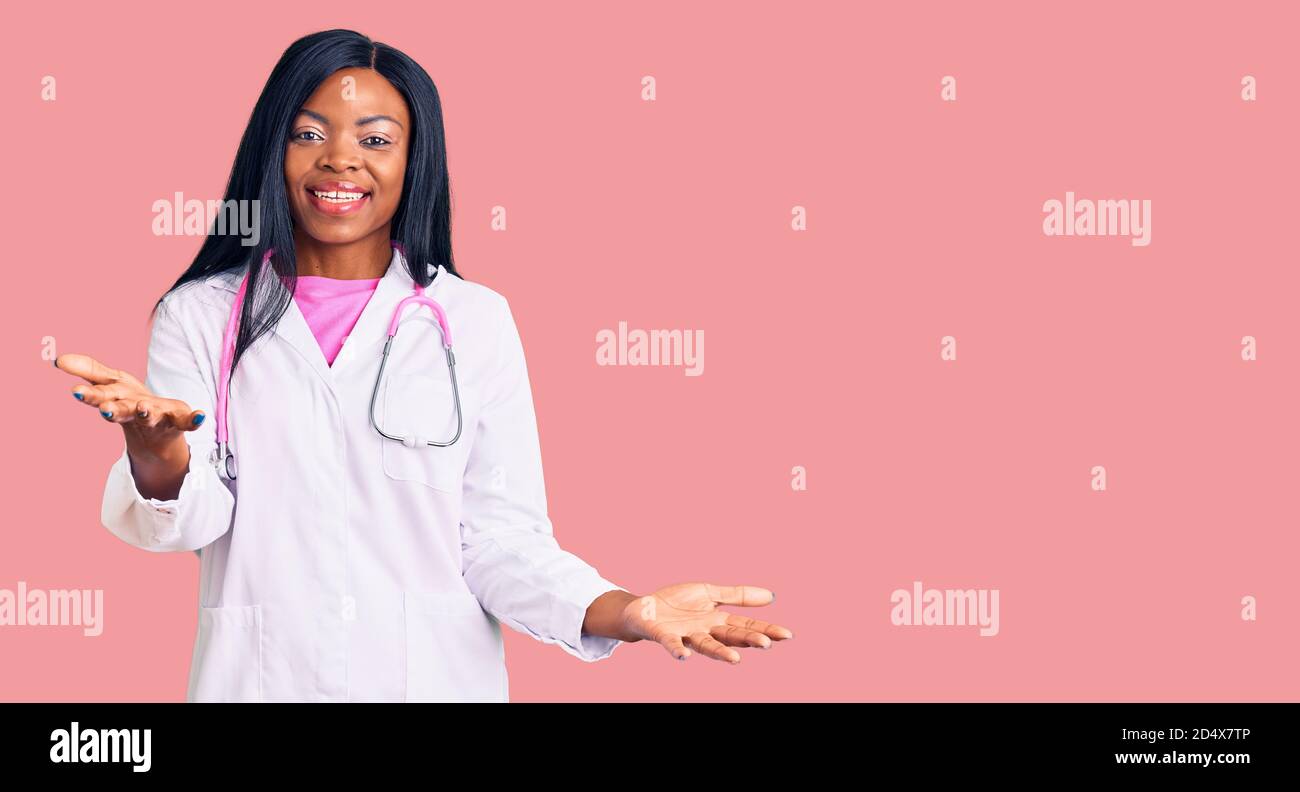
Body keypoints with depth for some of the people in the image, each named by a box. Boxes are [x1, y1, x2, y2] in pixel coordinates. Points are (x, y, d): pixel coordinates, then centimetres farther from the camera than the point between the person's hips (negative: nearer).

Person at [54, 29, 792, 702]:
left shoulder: (476, 321, 0)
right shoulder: (200, 315, 2)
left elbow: (501, 536, -3)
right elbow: (189, 520, -8)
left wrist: (619, 610, -21)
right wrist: (156, 452, -30)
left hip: (437, 676, 0)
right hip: (259, 675, 0)